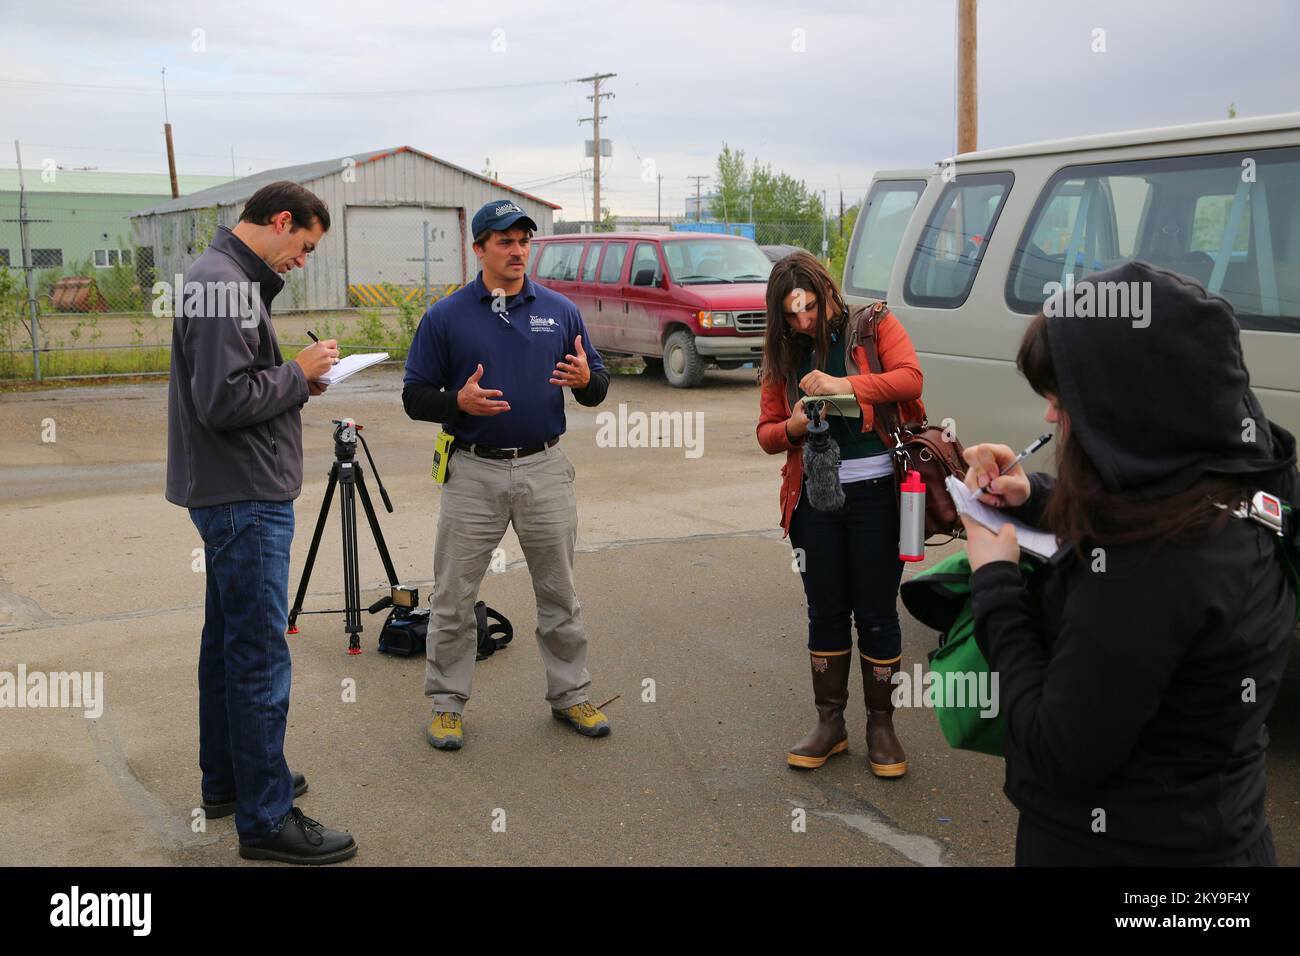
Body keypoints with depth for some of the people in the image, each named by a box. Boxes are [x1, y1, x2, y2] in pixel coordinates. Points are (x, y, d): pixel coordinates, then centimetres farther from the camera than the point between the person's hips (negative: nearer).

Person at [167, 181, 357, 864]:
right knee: (260, 655, -5)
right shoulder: (226, 286, -18)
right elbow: (224, 402, -25)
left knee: (229, 641, 18)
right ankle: (265, 820, 3)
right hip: (245, 498, -11)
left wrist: (297, 378, 5)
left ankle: (228, 780, 32)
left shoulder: (226, 280, 14)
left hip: (232, 497, 11)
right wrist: (299, 374, -13)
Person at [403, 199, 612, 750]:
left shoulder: (560, 310, 7)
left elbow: (597, 387, 10)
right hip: (474, 472, -1)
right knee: (453, 597, 4)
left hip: (546, 470, 2)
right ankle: (447, 701, 20)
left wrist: (586, 379, -14)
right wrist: (459, 402, -19)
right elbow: (415, 397, 1)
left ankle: (570, 694, 25)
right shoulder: (445, 317, 0)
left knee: (559, 593, 11)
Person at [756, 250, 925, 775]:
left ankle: (881, 727, 19)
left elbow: (910, 378, -16)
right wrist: (793, 427, -13)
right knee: (826, 612, 11)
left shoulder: (874, 325, 0)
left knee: (877, 613, 4)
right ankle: (829, 723, 24)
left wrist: (843, 385, -26)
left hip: (874, 490, -3)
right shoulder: (783, 353, 10)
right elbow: (767, 432, 9)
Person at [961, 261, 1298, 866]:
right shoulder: (1235, 497, -5)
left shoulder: (1148, 567, -33)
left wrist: (995, 583, -18)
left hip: (1120, 849, -8)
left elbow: (1058, 755, -26)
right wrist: (1033, 497, 1)